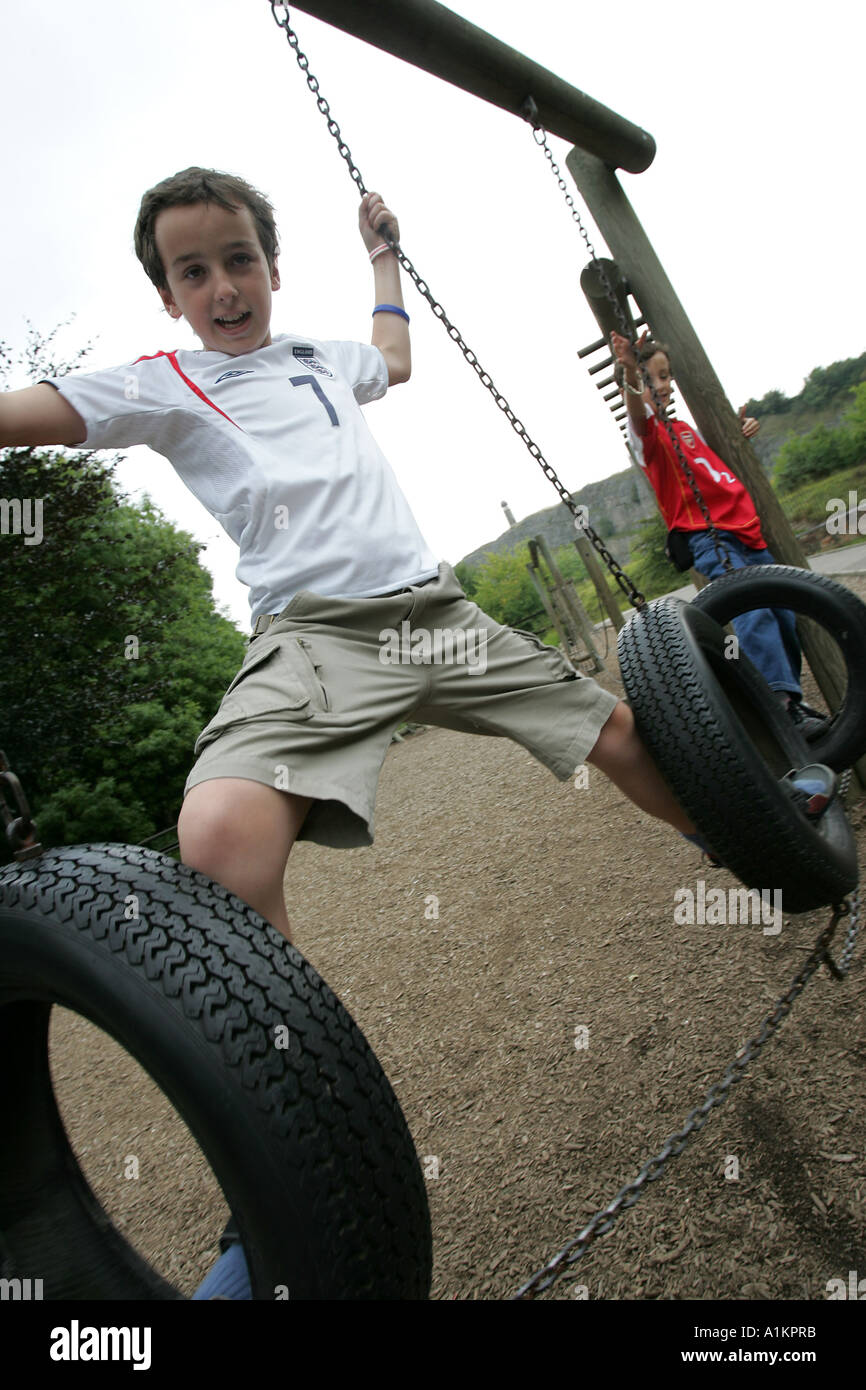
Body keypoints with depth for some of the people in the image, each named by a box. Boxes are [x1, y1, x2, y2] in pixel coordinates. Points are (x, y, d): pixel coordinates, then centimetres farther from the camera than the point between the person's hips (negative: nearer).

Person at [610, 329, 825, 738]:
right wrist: (630, 373, -49)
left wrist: (740, 431, 17)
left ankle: (790, 698, 24)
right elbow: (637, 411, -28)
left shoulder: (685, 428, 22)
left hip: (746, 530, 9)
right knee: (753, 612, -28)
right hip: (707, 539, -8)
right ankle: (783, 702, -30)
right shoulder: (646, 431, -4)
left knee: (785, 617, 9)